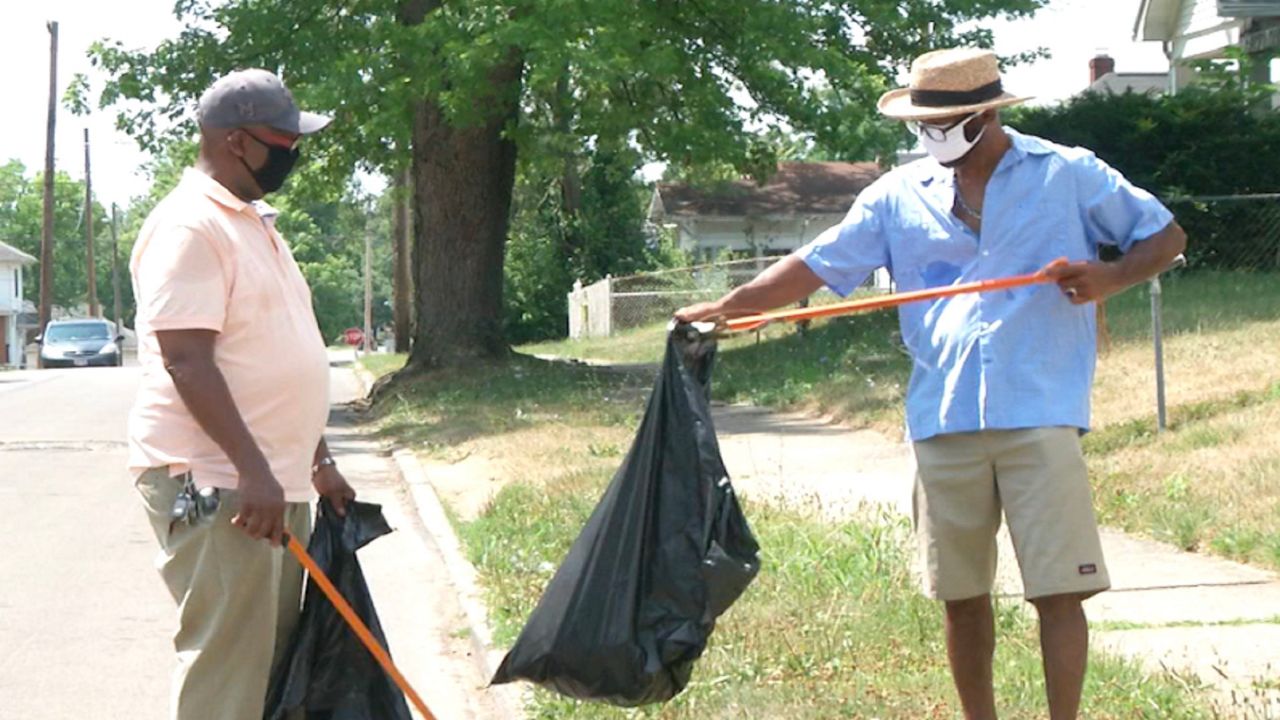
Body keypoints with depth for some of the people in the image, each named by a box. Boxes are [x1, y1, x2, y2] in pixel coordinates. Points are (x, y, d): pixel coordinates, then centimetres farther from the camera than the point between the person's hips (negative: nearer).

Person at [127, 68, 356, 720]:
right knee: (226, 663, -11)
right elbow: (187, 361, -20)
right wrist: (253, 470, -25)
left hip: (274, 481, 10)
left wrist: (318, 463, 23)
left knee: (274, 654, 12)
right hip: (212, 483, -10)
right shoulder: (189, 226, -12)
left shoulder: (252, 226, 19)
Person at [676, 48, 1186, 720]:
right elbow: (815, 264, 7)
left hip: (1040, 417, -3)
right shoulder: (899, 195, 10)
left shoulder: (1068, 174, 4)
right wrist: (727, 307, -5)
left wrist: (1111, 278, -10)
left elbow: (1166, 235, 9)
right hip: (944, 420, 3)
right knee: (960, 595, 11)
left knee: (1058, 590, -6)